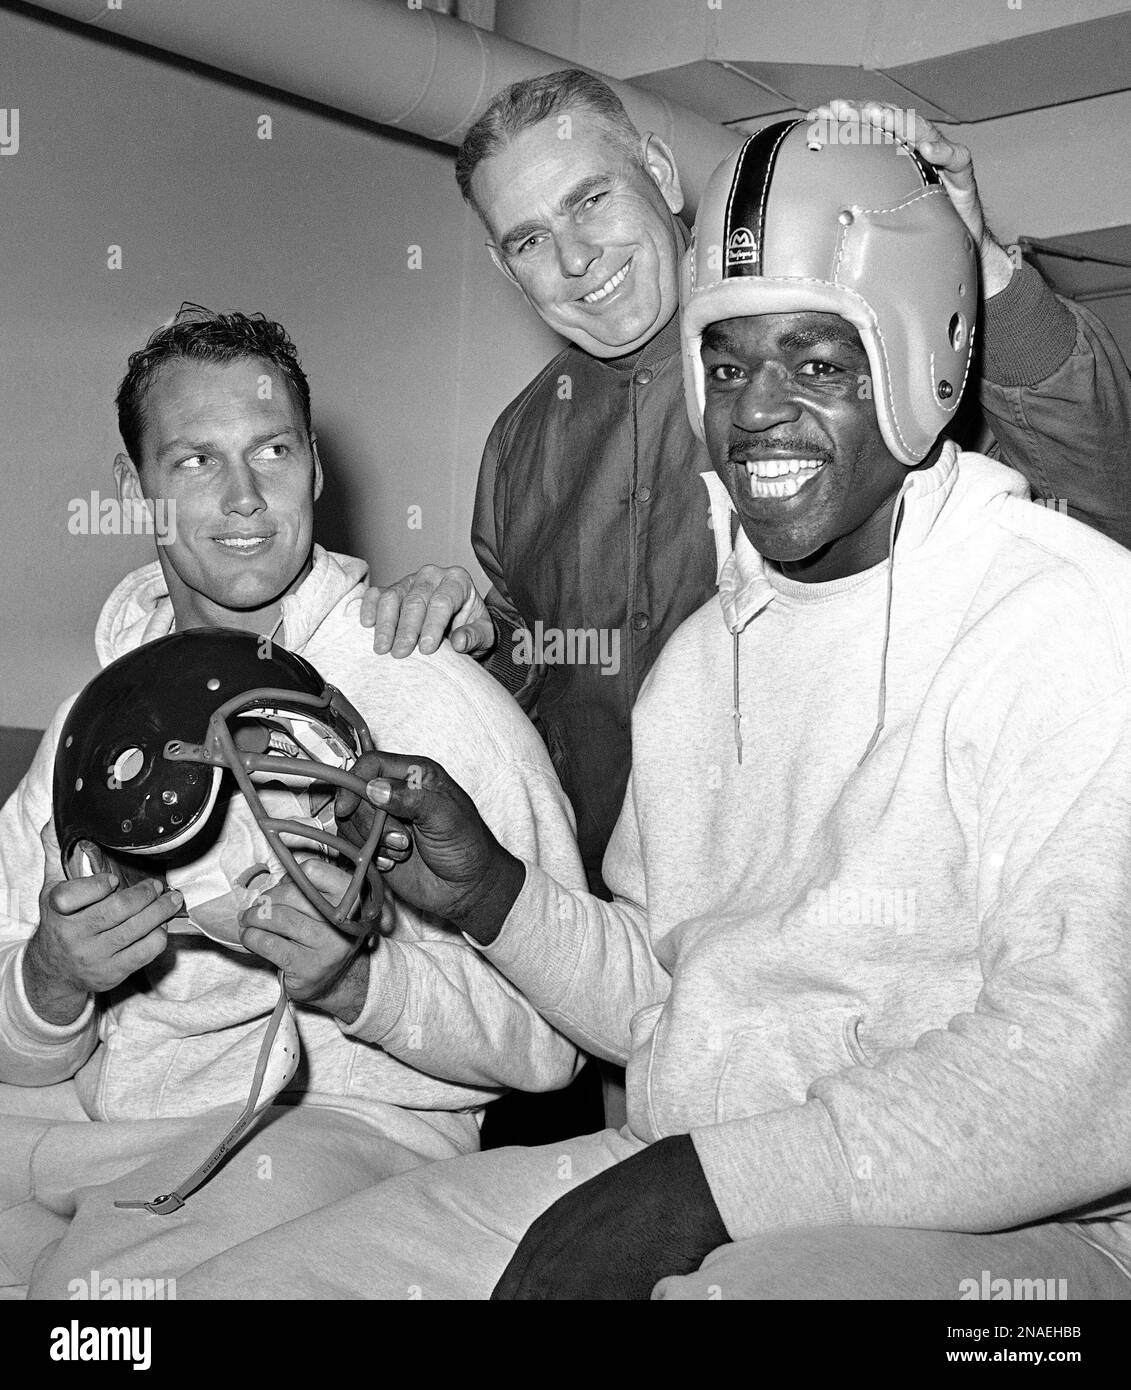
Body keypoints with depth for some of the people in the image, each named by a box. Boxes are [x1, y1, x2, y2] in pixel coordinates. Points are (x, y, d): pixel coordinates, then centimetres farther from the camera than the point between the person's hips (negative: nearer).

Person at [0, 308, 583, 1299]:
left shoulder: (443, 703, -9)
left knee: (94, 1276, -30)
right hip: (91, 1107, 5)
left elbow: (547, 1039, -9)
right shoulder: (102, 713, 7)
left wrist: (359, 986, -25)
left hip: (336, 1117, -4)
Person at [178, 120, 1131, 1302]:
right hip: (687, 1186, 6)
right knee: (230, 1286, -6)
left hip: (1002, 1230, -5)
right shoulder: (698, 659, 13)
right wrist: (487, 892, 0)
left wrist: (700, 1181, -20)